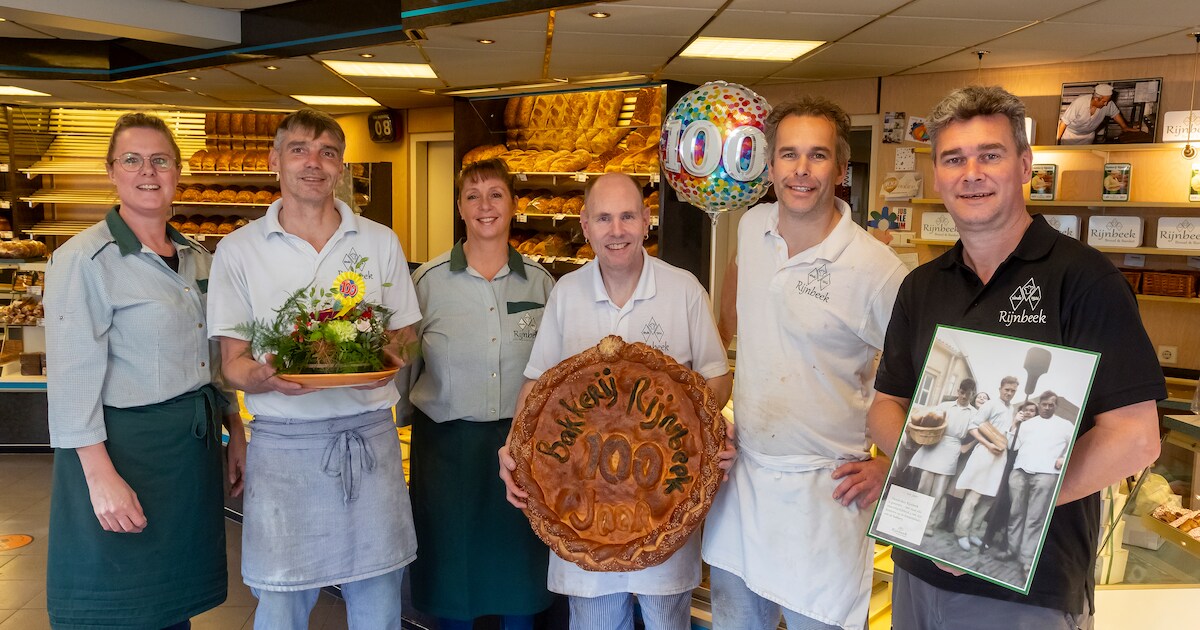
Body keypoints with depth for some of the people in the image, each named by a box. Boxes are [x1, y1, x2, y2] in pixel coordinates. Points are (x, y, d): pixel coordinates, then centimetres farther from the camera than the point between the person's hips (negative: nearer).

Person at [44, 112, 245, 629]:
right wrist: (102, 477, -20)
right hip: (124, 449, -6)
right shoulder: (83, 259, -12)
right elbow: (73, 378, -16)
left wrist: (236, 433, 13)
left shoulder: (196, 257, 9)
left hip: (196, 446, 6)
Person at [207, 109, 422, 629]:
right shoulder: (238, 250, 3)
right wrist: (267, 377, -21)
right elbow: (234, 363, 2)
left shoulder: (381, 242, 7)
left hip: (370, 436, 2)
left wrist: (388, 357, -12)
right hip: (283, 443, -1)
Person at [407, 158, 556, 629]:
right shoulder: (429, 280, -2)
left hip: (522, 437, 1)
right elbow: (404, 365, 5)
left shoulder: (539, 281, 2)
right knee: (451, 564, 10)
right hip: (447, 441, -1)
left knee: (518, 565, 11)